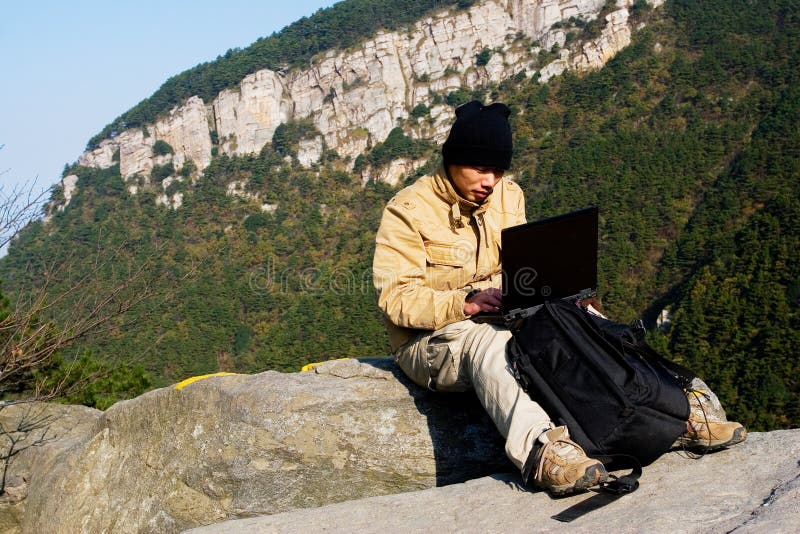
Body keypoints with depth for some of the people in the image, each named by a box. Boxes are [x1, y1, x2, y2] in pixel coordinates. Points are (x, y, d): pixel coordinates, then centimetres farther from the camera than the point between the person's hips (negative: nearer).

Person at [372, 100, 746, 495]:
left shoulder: (508, 195, 7)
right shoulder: (409, 210, -12)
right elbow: (396, 298, -19)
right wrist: (466, 303, -33)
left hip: (505, 317, 6)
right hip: (432, 338, -6)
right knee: (488, 339, -39)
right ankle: (539, 448, -59)